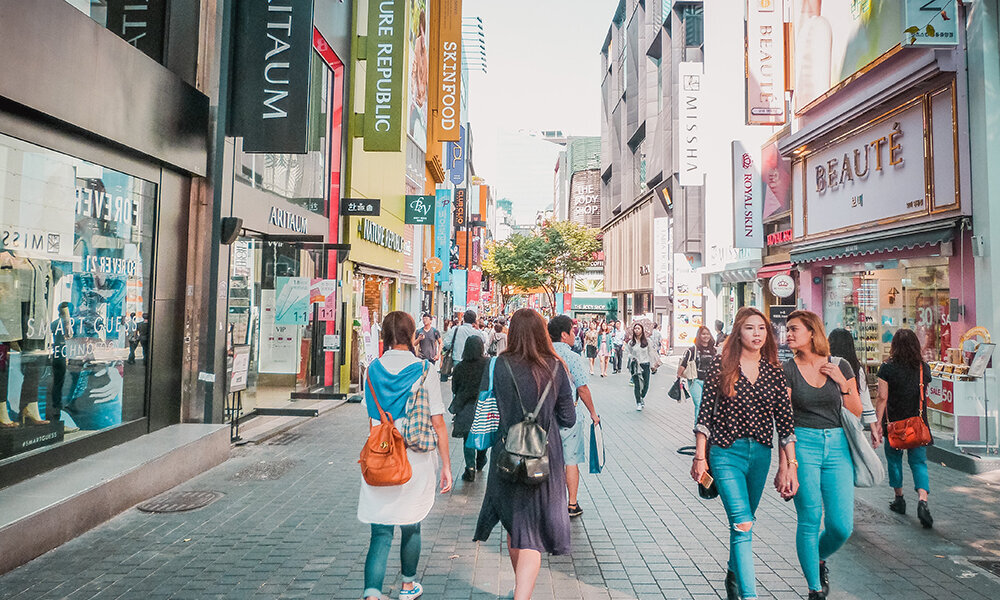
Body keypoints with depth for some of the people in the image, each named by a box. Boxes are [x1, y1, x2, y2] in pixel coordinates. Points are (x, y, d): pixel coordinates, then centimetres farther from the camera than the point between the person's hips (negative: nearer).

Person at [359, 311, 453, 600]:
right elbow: (437, 423, -10)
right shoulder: (424, 370, -10)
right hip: (416, 461, -1)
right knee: (411, 526, 19)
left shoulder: (374, 368, 0)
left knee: (380, 533, 5)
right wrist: (446, 464, -4)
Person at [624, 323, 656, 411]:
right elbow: (627, 353, 7)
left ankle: (642, 397, 33)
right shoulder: (631, 342, 0)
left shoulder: (646, 341, 3)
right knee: (636, 384, -3)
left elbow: (650, 353, 9)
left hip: (645, 365, 1)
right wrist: (631, 358, -12)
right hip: (635, 365, -1)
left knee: (646, 384, 2)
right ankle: (638, 402, 14)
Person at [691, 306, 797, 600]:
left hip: (760, 455, 4)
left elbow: (784, 421, 4)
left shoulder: (774, 372, 3)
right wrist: (700, 457, -6)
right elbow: (705, 412, -4)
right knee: (743, 524, -14)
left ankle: (733, 576, 41)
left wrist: (790, 465, 0)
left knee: (743, 522, 19)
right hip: (726, 453, -4)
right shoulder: (721, 364, -5)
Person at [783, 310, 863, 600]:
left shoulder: (840, 366, 6)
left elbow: (856, 411, 9)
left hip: (838, 446, 2)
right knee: (810, 520, -2)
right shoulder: (788, 369, 0)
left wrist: (841, 381, -5)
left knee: (842, 526, -1)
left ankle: (819, 558, 32)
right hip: (803, 444, -2)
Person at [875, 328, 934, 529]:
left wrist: (877, 423, -8)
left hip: (894, 423, -2)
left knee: (894, 459, 14)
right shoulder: (924, 368, 1)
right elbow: (924, 395, 14)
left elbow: (882, 398, -12)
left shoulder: (887, 368, -10)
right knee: (919, 462, 6)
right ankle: (922, 500, -13)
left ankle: (899, 499, 24)